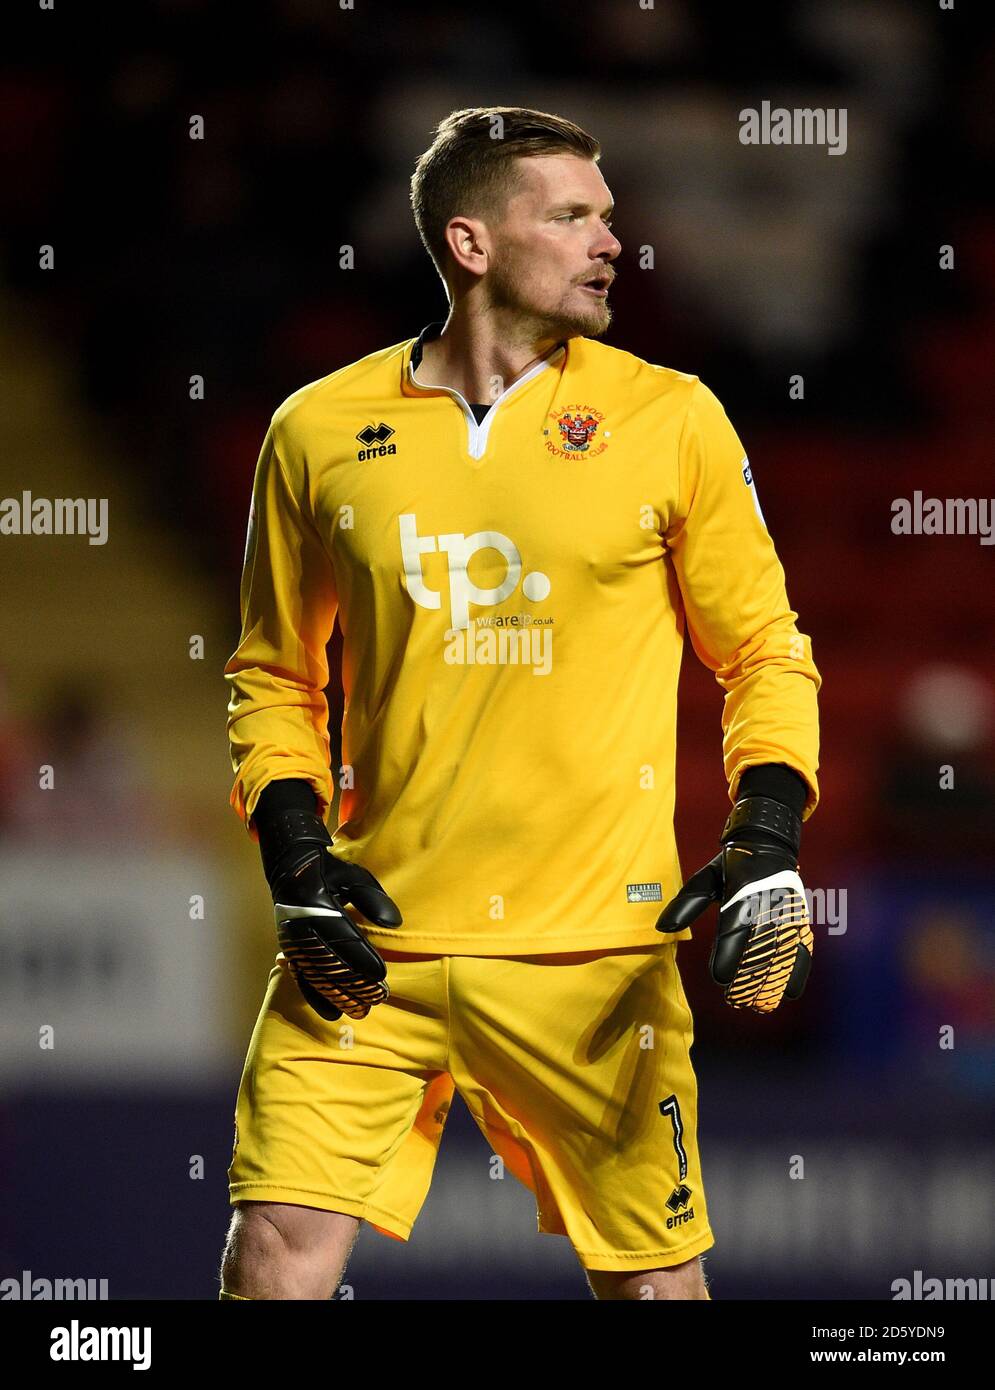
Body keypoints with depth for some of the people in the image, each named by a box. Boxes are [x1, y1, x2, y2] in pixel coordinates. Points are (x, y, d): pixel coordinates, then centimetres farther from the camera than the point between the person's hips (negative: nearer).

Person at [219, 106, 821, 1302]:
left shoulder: (670, 419, 2)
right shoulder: (319, 431, 5)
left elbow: (766, 653, 8)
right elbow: (274, 674, 15)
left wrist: (767, 838, -8)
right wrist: (296, 856, 1)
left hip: (595, 945, 0)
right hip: (372, 941, 1)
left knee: (652, 1279, 2)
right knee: (275, 1253, -9)